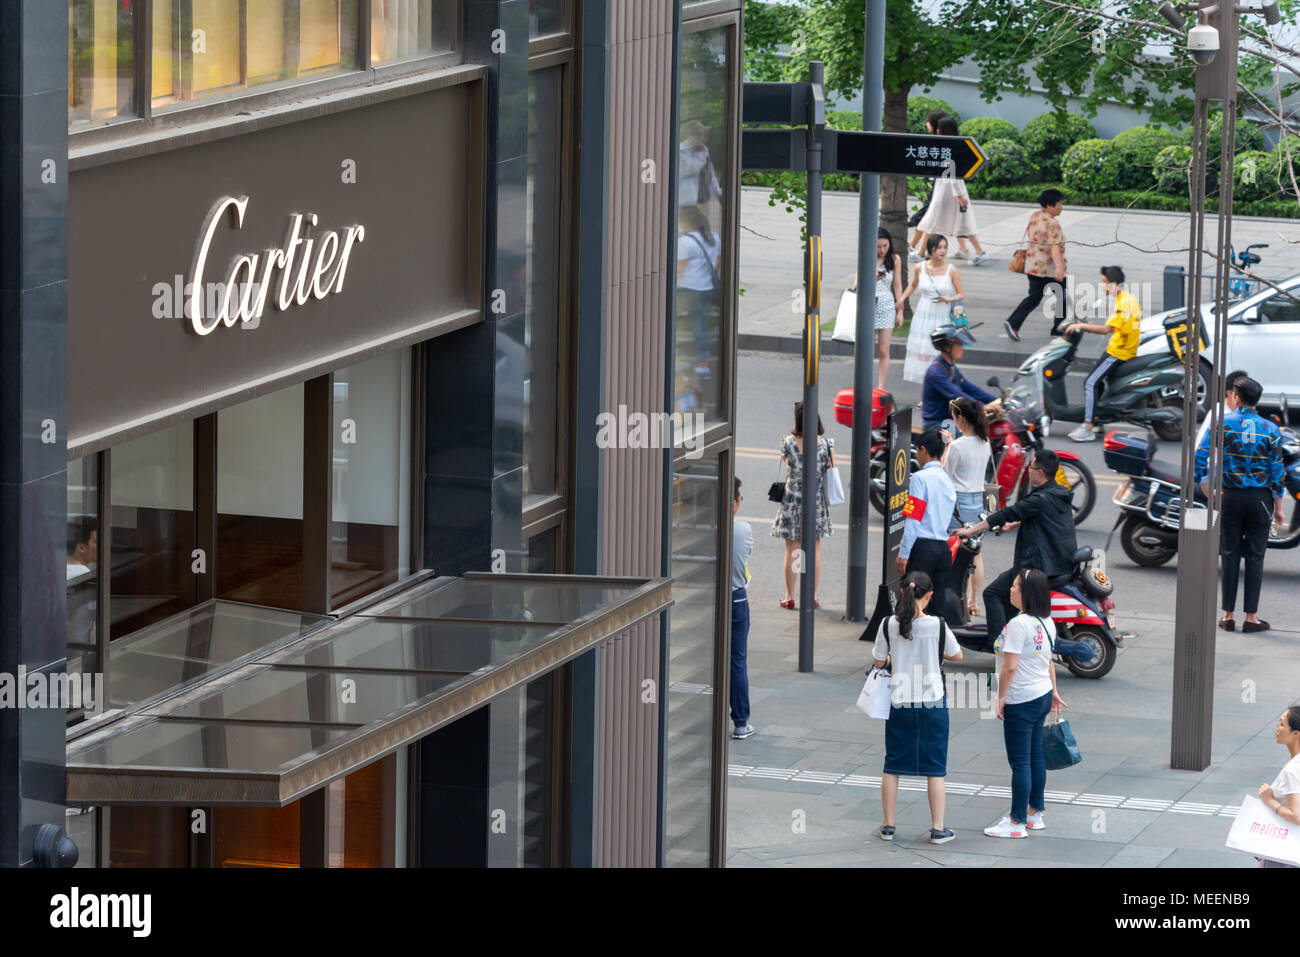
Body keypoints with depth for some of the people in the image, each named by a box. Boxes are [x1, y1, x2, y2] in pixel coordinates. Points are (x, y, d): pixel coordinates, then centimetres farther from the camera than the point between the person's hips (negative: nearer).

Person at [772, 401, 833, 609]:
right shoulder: (826, 444, -10)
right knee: (814, 550, 12)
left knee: (792, 550, 7)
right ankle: (812, 596, 16)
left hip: (793, 501, -2)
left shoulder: (789, 442, -13)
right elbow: (831, 467, 0)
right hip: (817, 501, 2)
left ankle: (790, 597, 10)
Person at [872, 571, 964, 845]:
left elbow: (878, 661, 3)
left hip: (898, 703, 2)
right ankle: (938, 829, 9)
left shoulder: (889, 624, -8)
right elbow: (957, 655, 3)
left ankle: (888, 825, 18)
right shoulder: (937, 625, -12)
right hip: (932, 703, -2)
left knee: (892, 766, 12)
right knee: (935, 767, 7)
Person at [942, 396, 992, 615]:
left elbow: (945, 476, -9)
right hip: (978, 499, 8)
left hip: (958, 501, -8)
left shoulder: (957, 447, -18)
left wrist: (946, 445, -2)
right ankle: (974, 601, 18)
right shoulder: (985, 443, 4)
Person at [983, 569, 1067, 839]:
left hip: (1021, 702, -9)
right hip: (1042, 695, 9)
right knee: (1035, 757, 17)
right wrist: (1054, 692, 25)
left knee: (1020, 763, -3)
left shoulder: (1018, 624, -22)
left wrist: (1001, 697, -13)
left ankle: (1017, 822, 3)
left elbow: (1010, 667, -23)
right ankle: (1035, 813, 26)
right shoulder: (1046, 622, 6)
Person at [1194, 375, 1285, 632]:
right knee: (1255, 557, 4)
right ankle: (1251, 616, 4)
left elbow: (1200, 458, -10)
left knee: (1230, 555, 6)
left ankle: (1228, 615, 7)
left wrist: (1209, 494, -4)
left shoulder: (1222, 424, -3)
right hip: (1260, 499, 0)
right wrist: (1278, 508, 6)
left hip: (1231, 496, 0)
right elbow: (1277, 471, 0)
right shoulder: (1270, 429, 0)